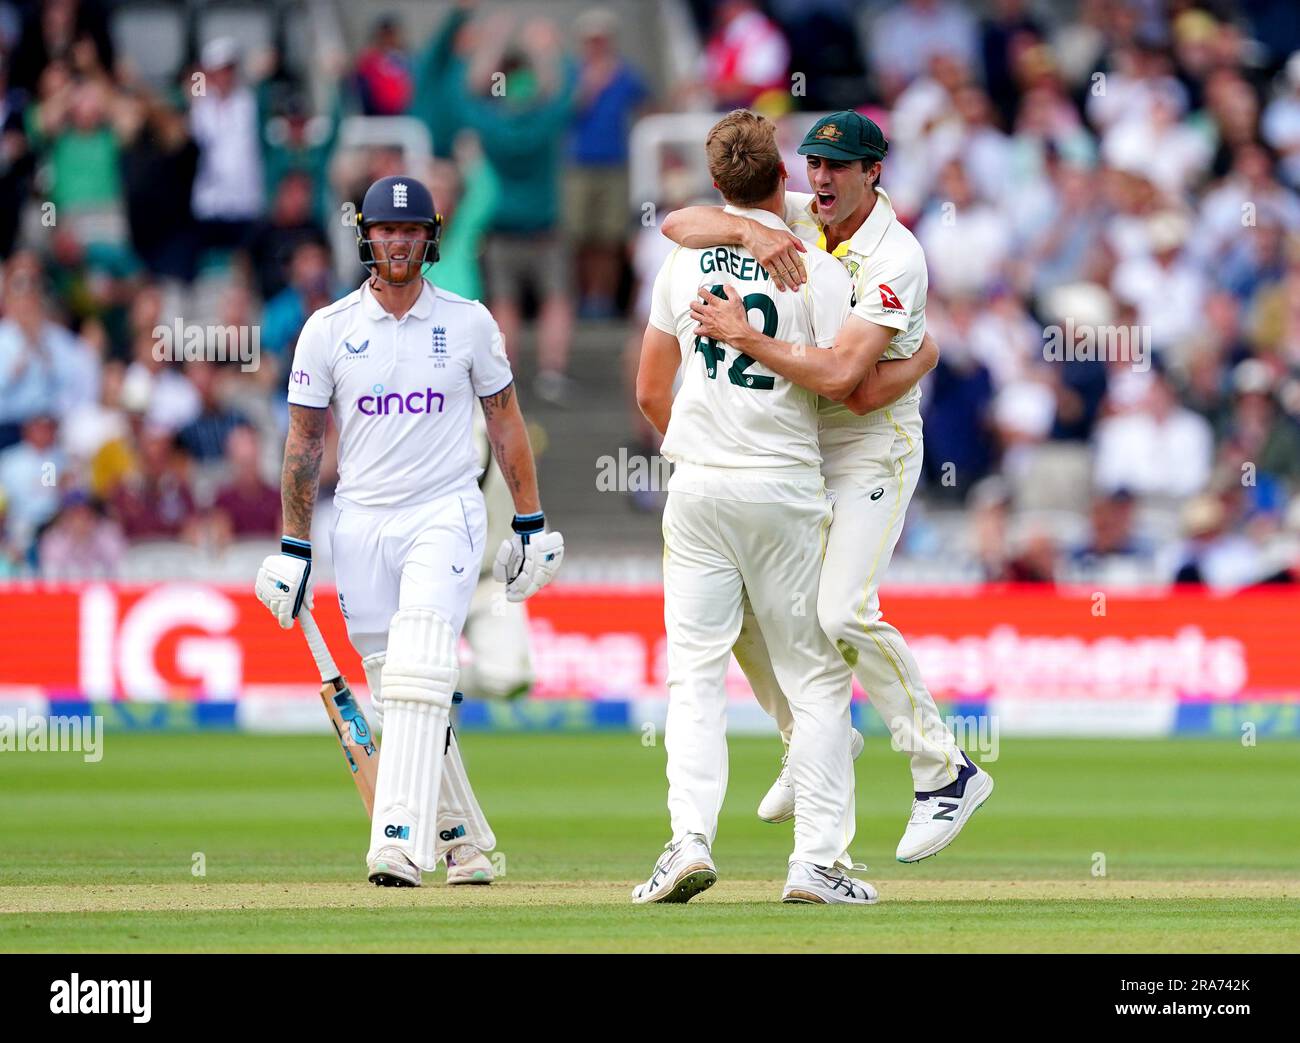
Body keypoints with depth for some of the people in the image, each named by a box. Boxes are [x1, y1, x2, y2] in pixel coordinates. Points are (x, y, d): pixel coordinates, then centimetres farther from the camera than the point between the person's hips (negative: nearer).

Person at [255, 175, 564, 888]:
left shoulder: (468, 323, 3)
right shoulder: (328, 329, 3)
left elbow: (505, 421, 11)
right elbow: (304, 441, 5)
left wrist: (531, 525, 8)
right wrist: (292, 550, 1)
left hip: (446, 516, -2)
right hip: (361, 526, 2)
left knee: (417, 677, -20)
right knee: (398, 693, 6)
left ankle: (399, 846, -28)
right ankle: (462, 839, 21)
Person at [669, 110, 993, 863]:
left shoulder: (897, 258, -19)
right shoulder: (792, 219, 1)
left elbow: (839, 372, -30)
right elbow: (678, 224, -6)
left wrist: (744, 335, -31)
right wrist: (750, 232, -24)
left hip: (871, 447, -7)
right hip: (795, 446, 7)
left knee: (843, 613, -23)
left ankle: (947, 772, -14)